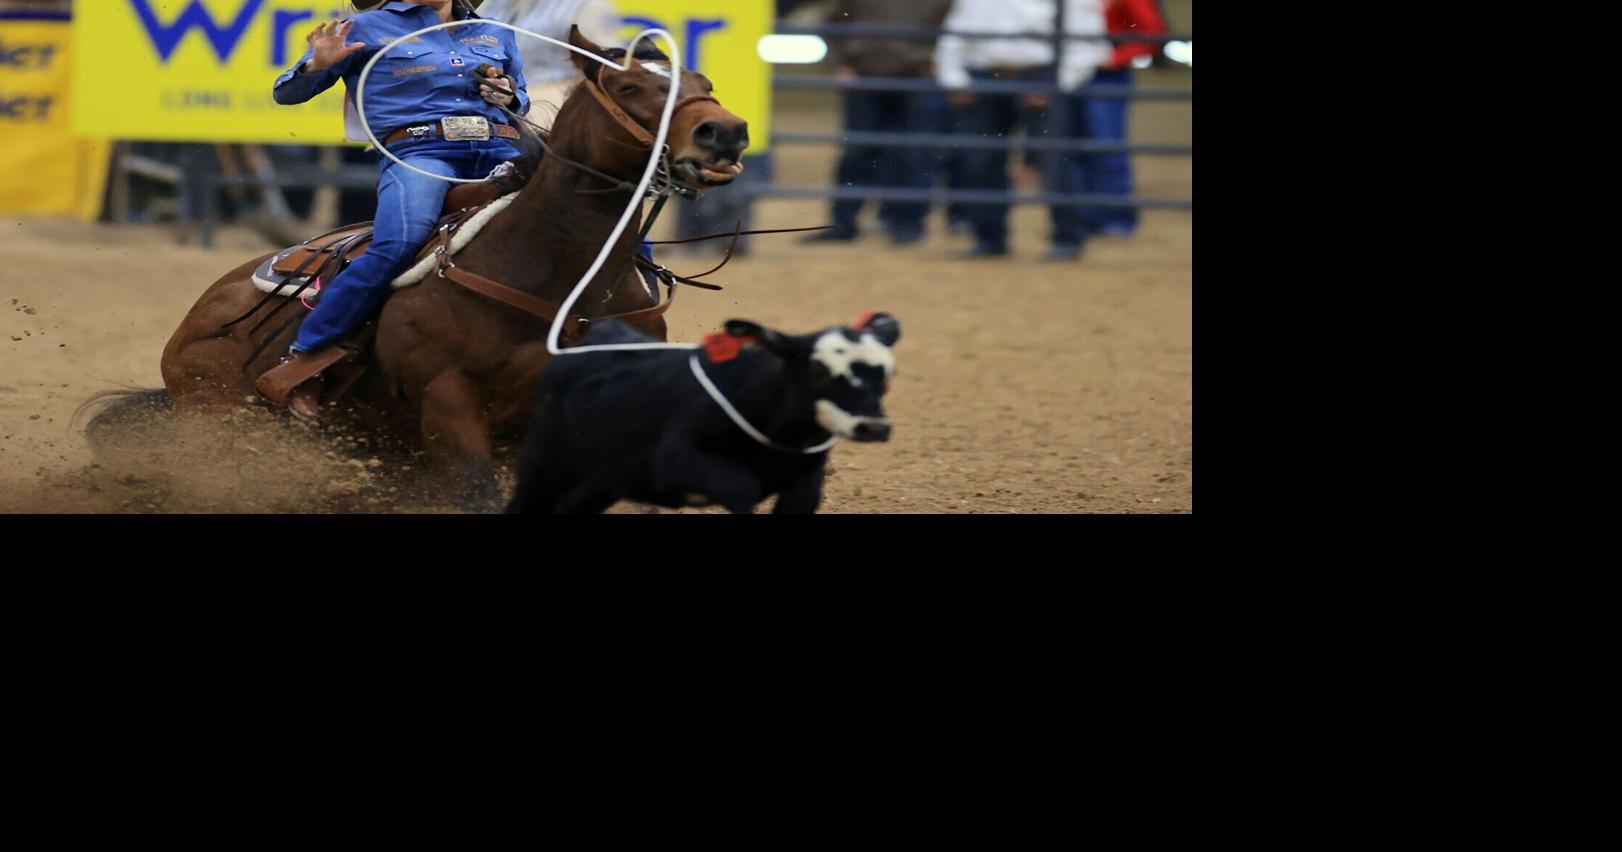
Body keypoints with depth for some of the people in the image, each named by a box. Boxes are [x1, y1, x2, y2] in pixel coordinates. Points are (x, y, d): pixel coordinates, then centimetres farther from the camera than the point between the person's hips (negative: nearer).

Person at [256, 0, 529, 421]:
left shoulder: (497, 36, 23)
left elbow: (522, 103, 36)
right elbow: (287, 94, 15)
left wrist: (509, 97, 11)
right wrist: (318, 65, -8)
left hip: (501, 154, 5)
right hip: (418, 152, -5)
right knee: (398, 244, -35)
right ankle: (302, 363, -31)